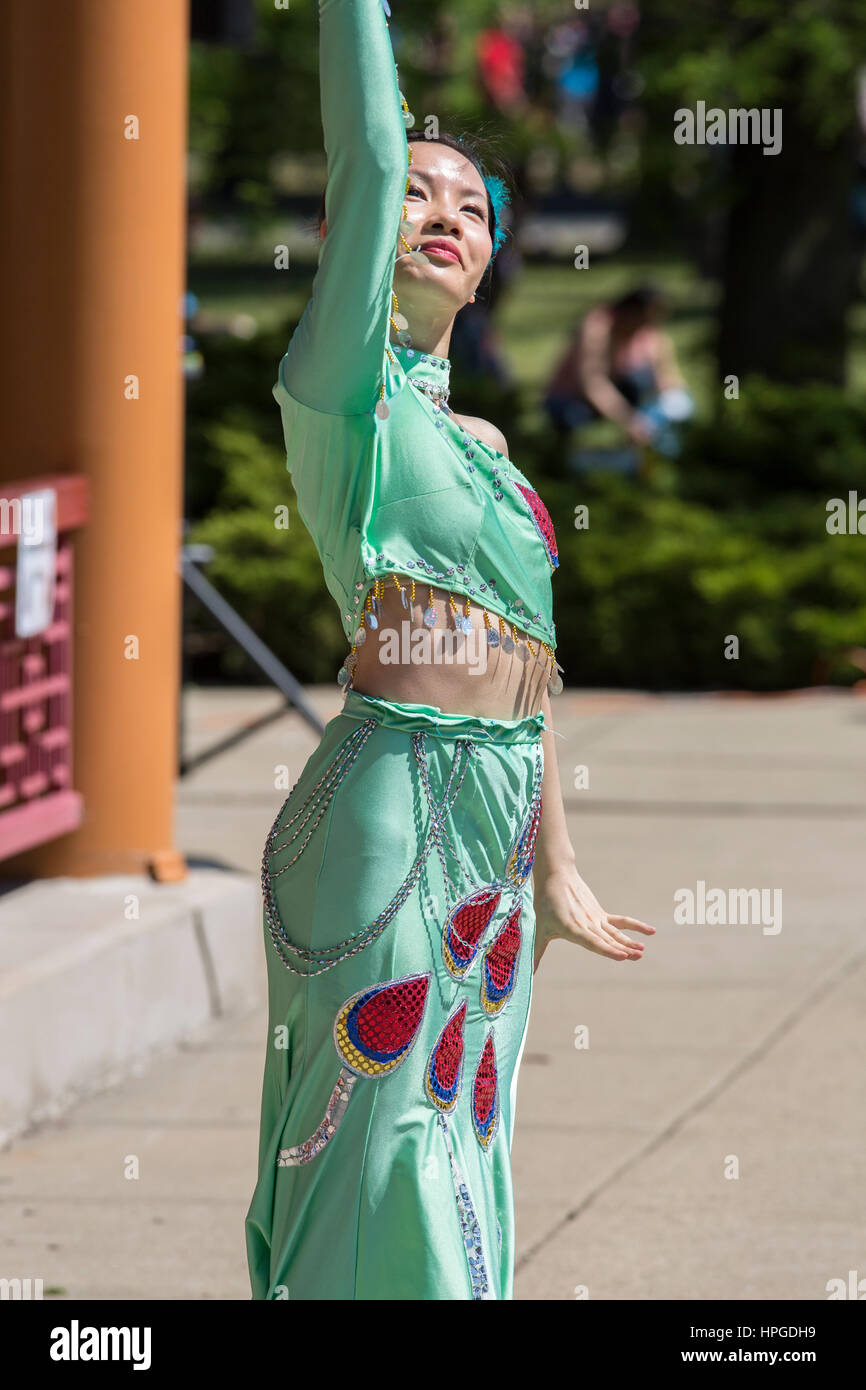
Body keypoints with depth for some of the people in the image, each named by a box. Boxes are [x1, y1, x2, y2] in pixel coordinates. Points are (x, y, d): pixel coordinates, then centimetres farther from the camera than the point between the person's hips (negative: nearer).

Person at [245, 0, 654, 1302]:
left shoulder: (479, 443, 19)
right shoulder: (344, 387, -3)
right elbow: (363, 158, -15)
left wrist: (555, 867, 21)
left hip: (493, 837, 8)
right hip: (392, 810, -8)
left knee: (458, 1156, 10)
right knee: (385, 1156, -8)